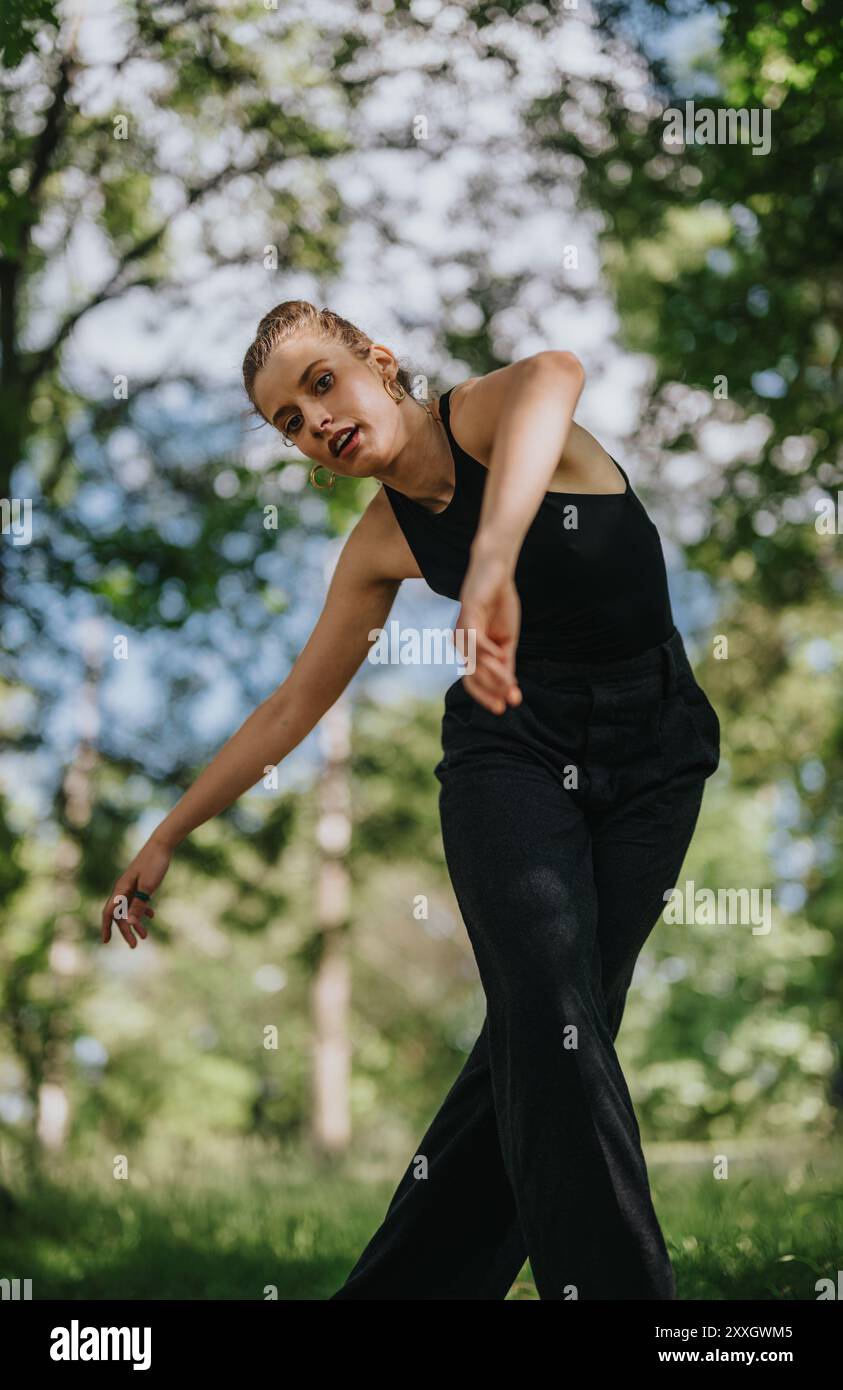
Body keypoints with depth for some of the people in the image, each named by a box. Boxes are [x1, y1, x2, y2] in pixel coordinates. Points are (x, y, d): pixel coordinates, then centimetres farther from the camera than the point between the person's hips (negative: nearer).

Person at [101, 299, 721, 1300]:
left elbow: (554, 374, -40)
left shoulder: (481, 412, -13)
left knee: (545, 1032, 0)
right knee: (548, 1011, -22)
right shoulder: (383, 544, 1)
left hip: (652, 749, -2)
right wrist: (165, 838, 15)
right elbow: (291, 707, 11)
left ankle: (406, 1283, 15)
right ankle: (618, 1279, -18)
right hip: (512, 741, 2)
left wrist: (494, 560, -57)